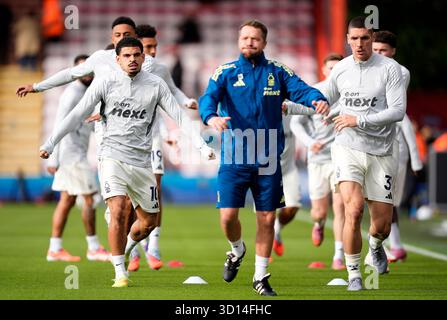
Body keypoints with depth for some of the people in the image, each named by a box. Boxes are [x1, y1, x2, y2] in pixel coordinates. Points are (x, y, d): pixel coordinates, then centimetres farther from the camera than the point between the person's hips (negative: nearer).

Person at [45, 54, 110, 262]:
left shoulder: (86, 93, 16)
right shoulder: (73, 93, -14)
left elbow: (92, 125, 27)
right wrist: (53, 158, -23)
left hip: (77, 153, 10)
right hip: (72, 153, -10)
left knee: (67, 200, 8)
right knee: (89, 198, -6)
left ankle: (55, 249, 9)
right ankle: (94, 248, 1)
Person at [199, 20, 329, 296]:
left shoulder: (278, 72, 6)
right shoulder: (226, 72, 2)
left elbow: (301, 89, -9)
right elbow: (209, 97, -13)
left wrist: (318, 99, -32)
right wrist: (211, 116, -36)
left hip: (268, 159, 1)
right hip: (234, 158, -1)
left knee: (267, 219, 4)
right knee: (228, 216, -8)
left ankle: (261, 276, 20)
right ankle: (237, 250, 26)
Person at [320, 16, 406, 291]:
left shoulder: (390, 68, -7)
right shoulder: (341, 68, 5)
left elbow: (398, 111, -14)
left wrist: (359, 120, -19)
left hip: (381, 153, -1)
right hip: (348, 149, 1)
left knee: (382, 224, 3)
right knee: (354, 209, -21)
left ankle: (375, 246, 42)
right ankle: (354, 275, -7)